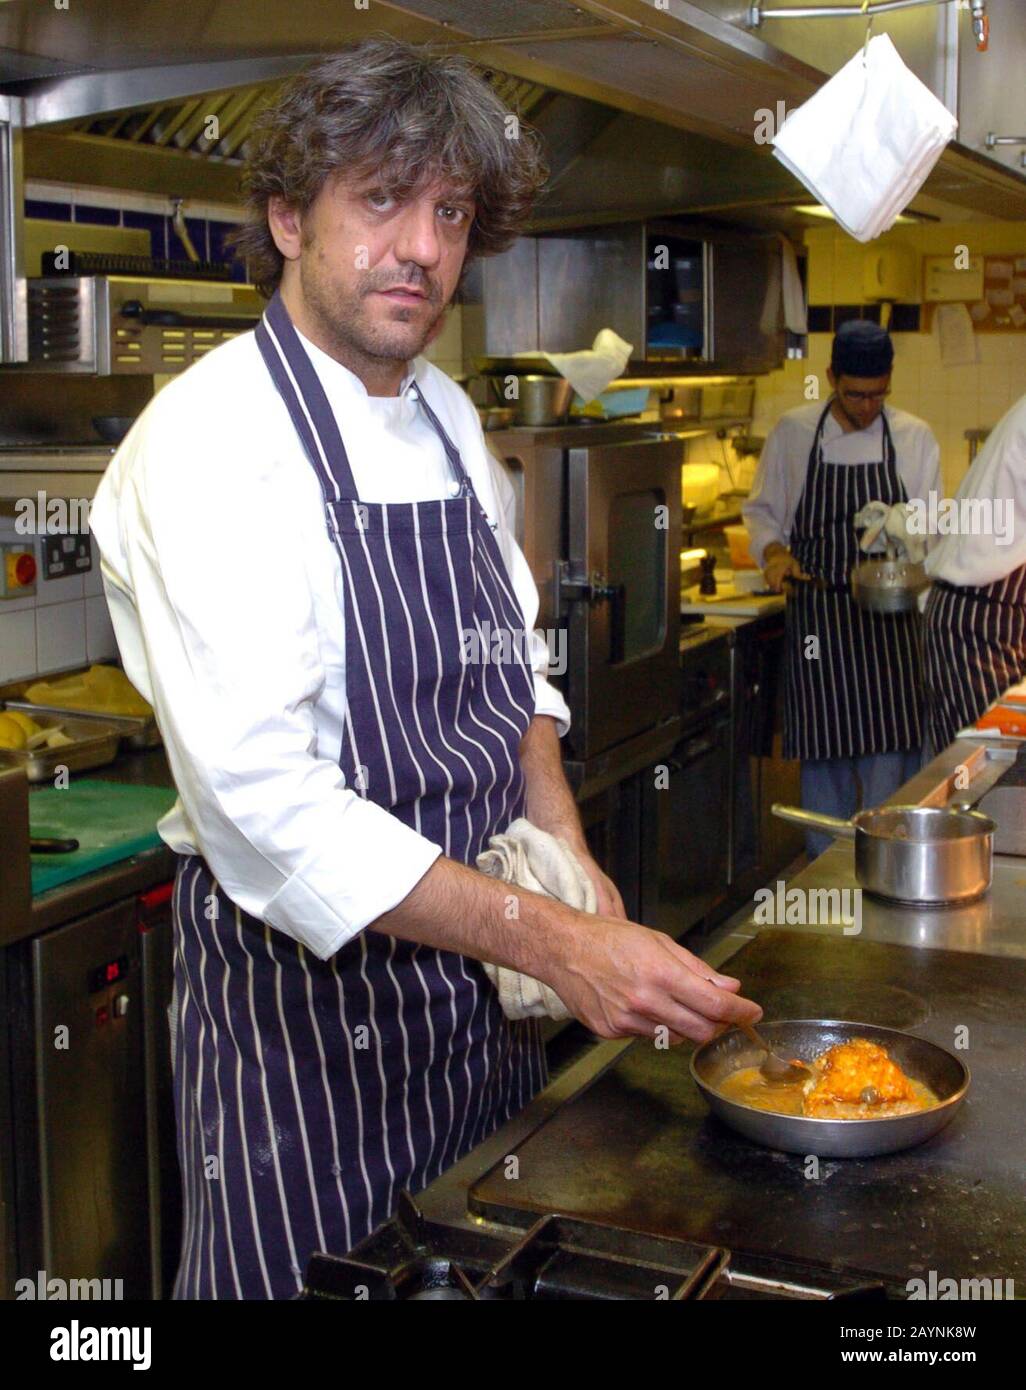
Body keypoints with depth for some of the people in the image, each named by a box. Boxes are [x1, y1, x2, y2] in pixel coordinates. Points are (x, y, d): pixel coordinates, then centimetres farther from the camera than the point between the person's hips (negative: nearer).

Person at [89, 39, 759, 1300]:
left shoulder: (445, 417, 7)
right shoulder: (207, 442, -19)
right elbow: (262, 803, -27)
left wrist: (568, 854, 0)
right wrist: (551, 940, -29)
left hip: (477, 982, 7)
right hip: (305, 988, -7)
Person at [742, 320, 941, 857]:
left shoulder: (914, 438, 4)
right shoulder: (793, 432, 3)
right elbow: (762, 511, 10)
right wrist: (773, 551, -10)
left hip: (888, 617, 0)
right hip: (816, 613, 0)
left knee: (891, 749, -5)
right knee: (823, 752, 5)